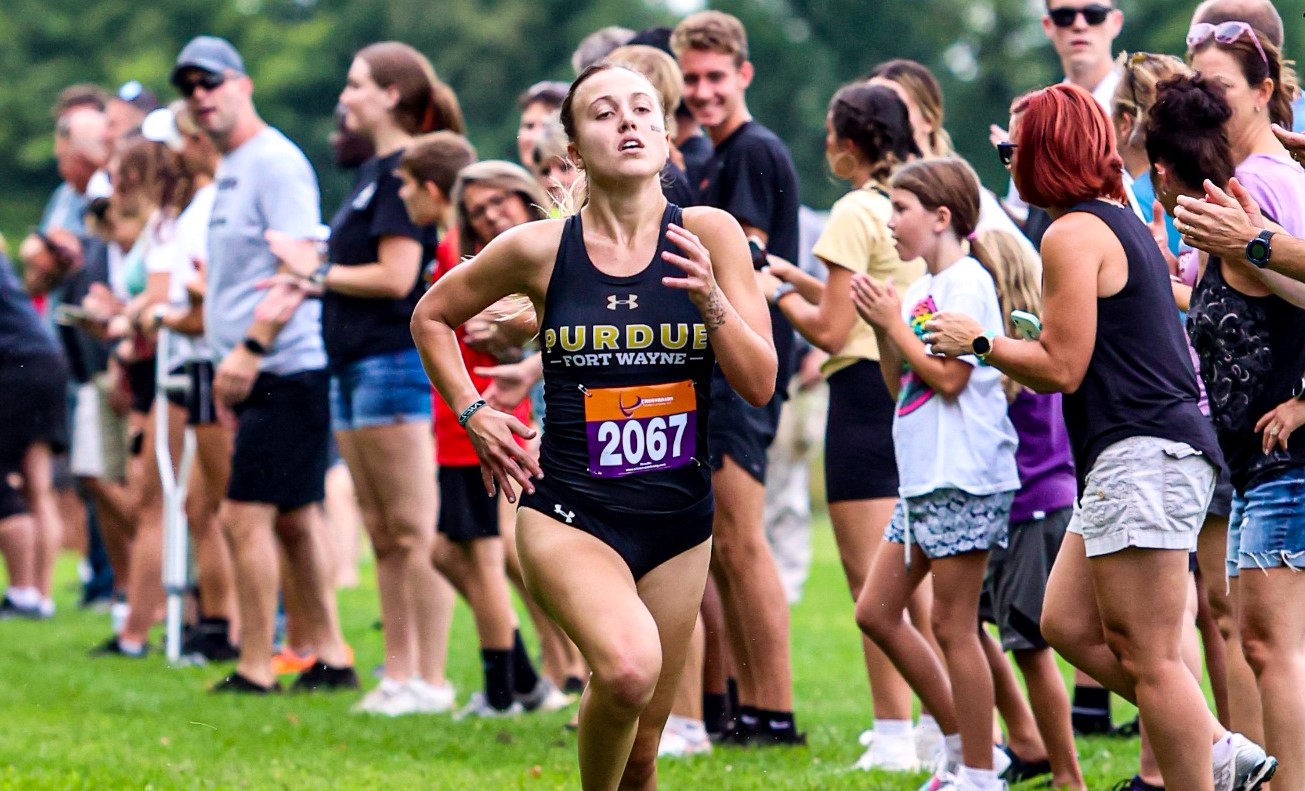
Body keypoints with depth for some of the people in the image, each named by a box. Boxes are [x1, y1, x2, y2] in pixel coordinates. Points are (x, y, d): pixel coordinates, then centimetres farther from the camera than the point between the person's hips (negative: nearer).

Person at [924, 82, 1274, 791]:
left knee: (1147, 657, -8)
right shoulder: (1122, 222, 20)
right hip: (1143, 456, 11)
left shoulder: (1073, 234, -10)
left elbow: (1062, 368, -14)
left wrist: (978, 342, 0)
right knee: (1068, 624, 12)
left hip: (1141, 458, -11)